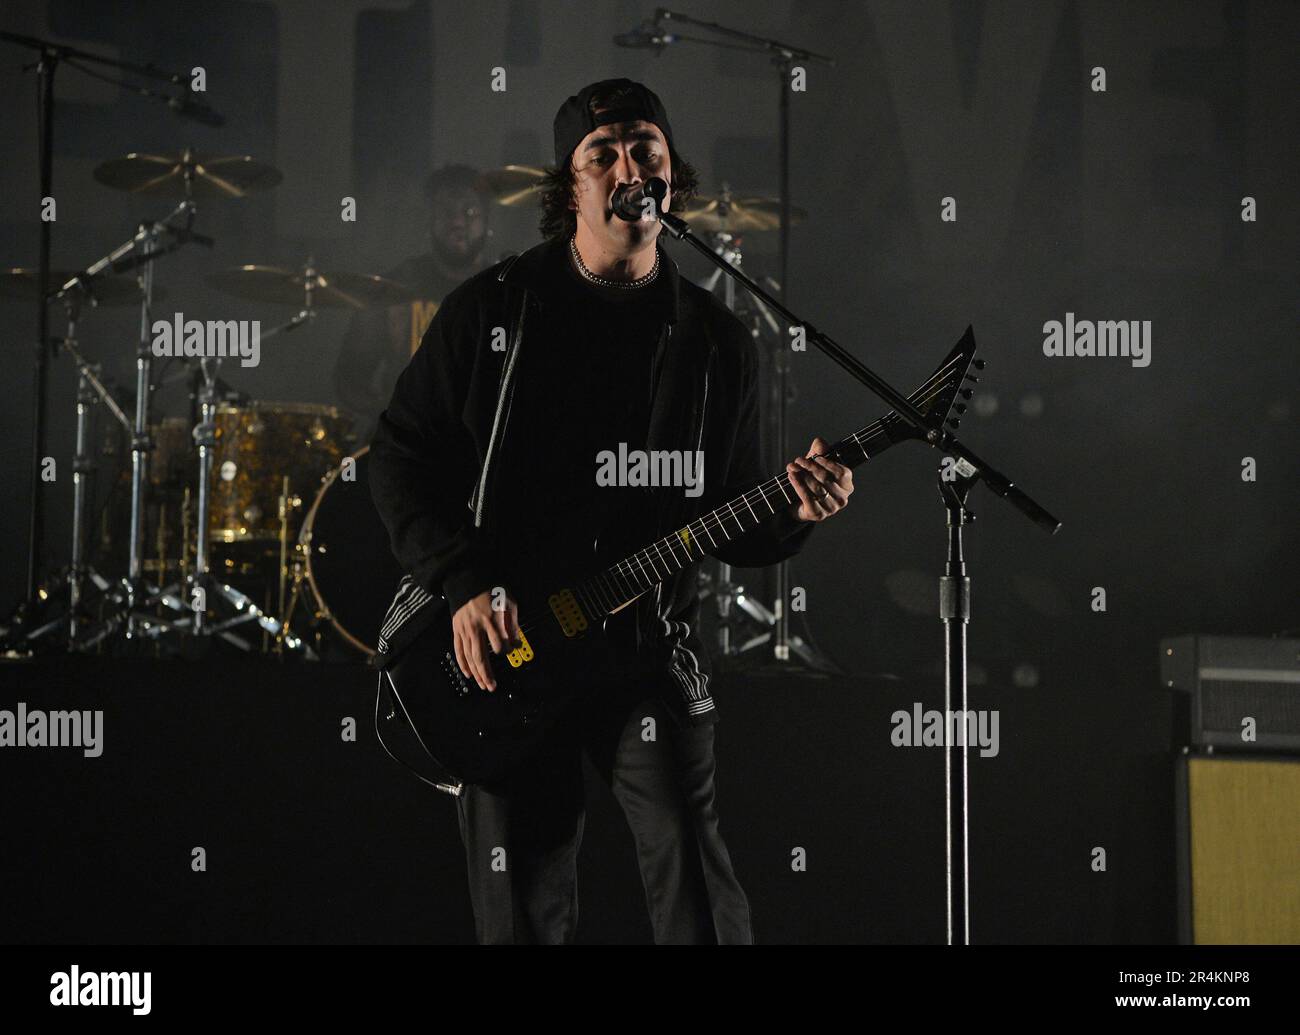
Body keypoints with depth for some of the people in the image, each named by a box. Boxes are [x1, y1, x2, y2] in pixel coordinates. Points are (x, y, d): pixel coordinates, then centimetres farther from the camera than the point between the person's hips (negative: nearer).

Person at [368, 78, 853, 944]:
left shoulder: (716, 344, 5)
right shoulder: (492, 308, 1)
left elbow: (733, 525, 8)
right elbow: (402, 454, 3)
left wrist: (794, 516, -14)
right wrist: (464, 586, -9)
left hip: (648, 649, 0)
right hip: (499, 650, 0)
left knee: (701, 897, -8)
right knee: (524, 908, 7)